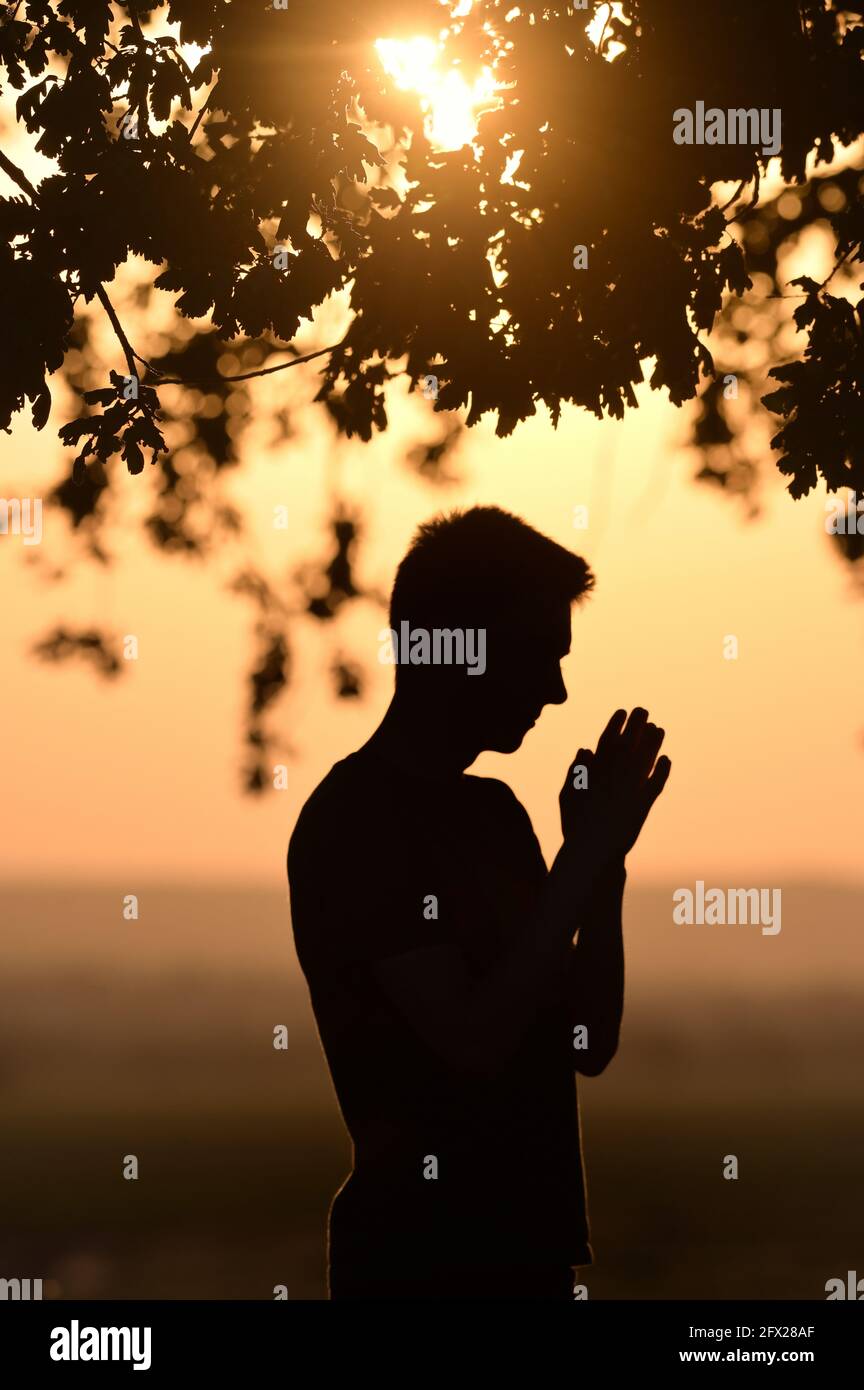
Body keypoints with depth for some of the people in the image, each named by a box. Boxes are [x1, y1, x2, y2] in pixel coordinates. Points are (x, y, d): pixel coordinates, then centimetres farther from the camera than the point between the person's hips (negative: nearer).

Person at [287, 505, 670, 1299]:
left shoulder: (492, 809, 13)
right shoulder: (354, 818, -12)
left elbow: (590, 1045, 10)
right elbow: (473, 1041, -20)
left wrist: (601, 856, 0)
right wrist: (587, 853, -16)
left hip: (530, 1239, 8)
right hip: (420, 1250, -8)